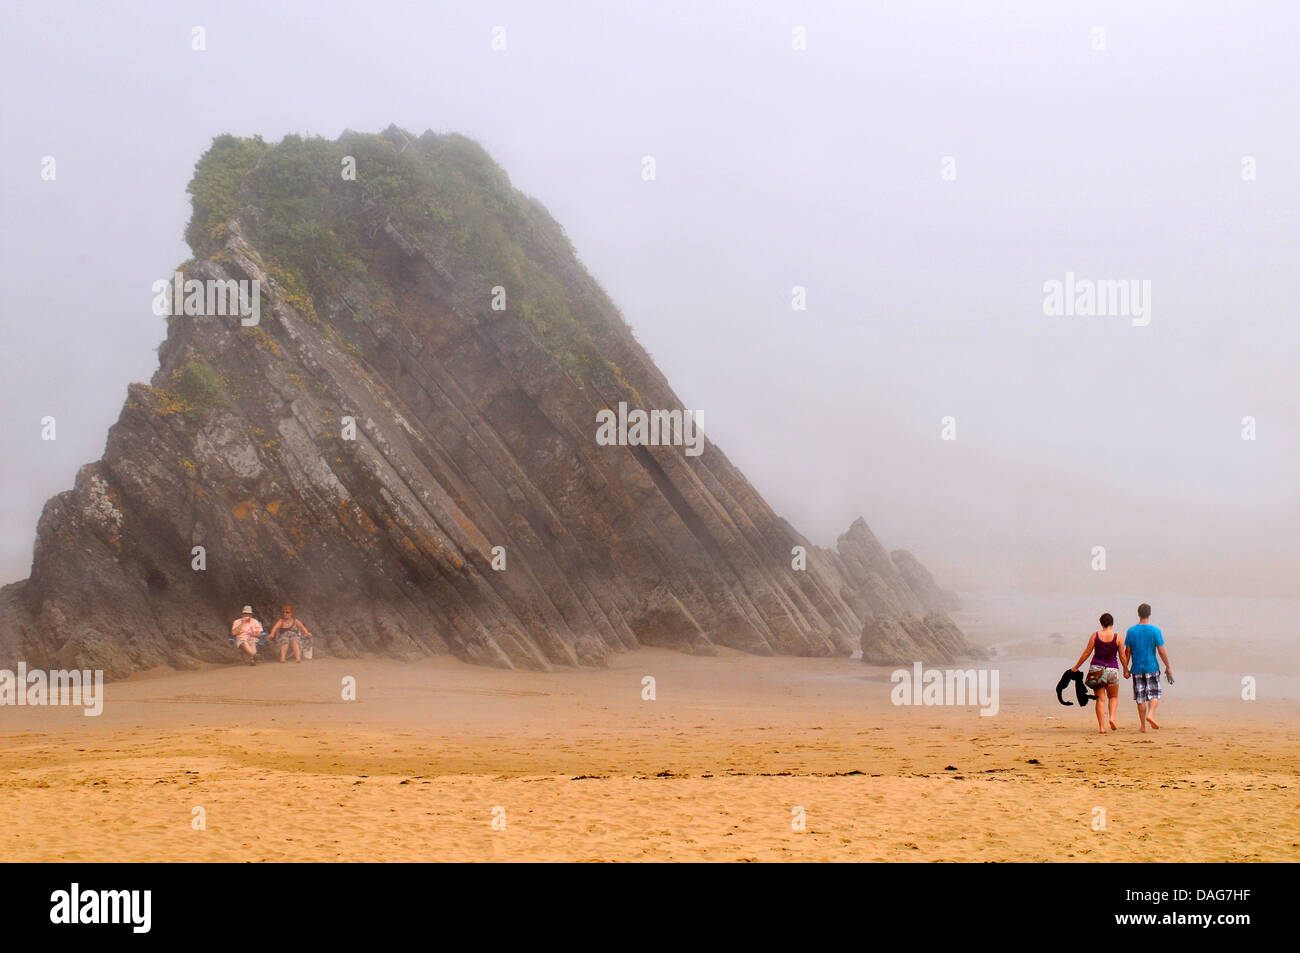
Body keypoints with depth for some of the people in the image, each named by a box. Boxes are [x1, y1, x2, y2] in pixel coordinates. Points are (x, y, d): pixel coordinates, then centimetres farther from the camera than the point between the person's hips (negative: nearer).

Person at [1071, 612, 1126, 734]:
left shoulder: (1095, 635, -2)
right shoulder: (1118, 637, -4)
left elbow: (1086, 653, 0)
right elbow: (1122, 656, -1)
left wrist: (1076, 667, 9)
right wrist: (1126, 670, 14)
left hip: (1096, 668, 1)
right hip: (1112, 669, 0)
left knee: (1100, 699, 4)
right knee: (1113, 697, 19)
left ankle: (1101, 727, -2)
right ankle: (1111, 718, -6)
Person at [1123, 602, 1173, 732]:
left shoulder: (1131, 631, -1)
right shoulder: (1155, 631, -6)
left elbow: (1127, 652, 2)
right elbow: (1161, 651, -5)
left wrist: (1125, 668, 10)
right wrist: (1168, 667, 4)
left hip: (1137, 668, 2)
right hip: (1152, 668, -2)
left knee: (1140, 697, 7)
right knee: (1154, 694, 11)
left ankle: (1143, 725, 8)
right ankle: (1150, 714, -14)